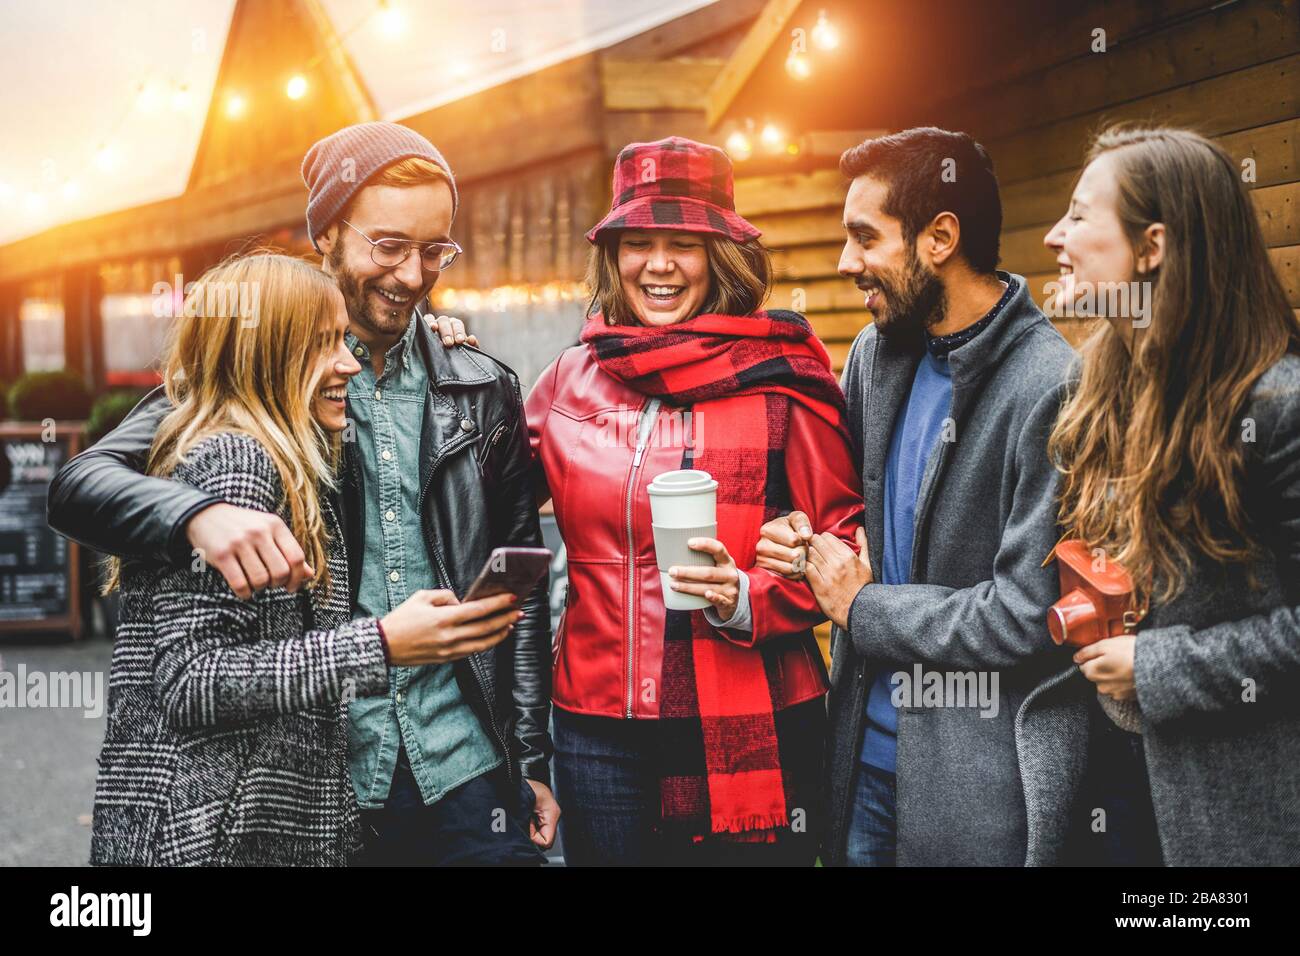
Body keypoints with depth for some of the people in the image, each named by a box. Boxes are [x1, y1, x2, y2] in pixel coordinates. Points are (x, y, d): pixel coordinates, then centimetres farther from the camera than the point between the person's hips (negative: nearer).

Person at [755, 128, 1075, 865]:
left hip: (978, 777, -7)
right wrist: (806, 530, -2)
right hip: (864, 744, 7)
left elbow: (1028, 612, -23)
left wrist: (863, 607, -13)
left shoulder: (1050, 389, -21)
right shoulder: (877, 353, 3)